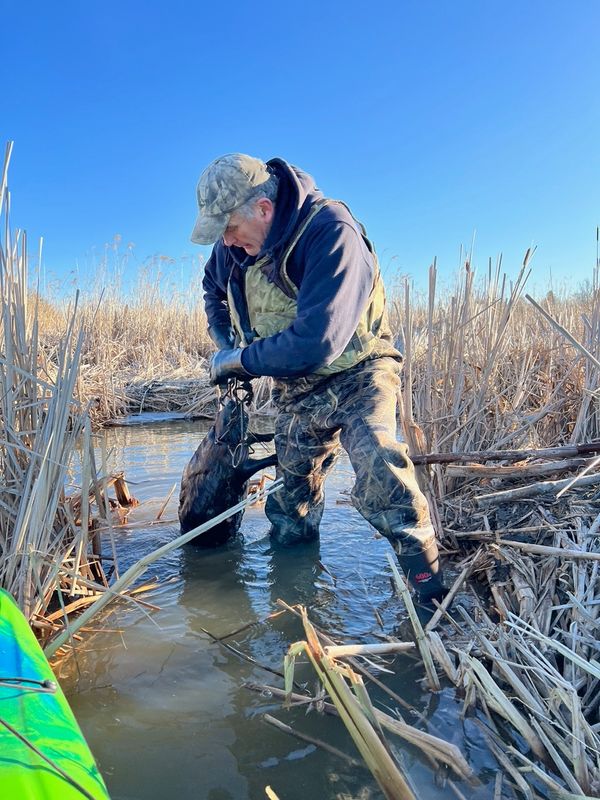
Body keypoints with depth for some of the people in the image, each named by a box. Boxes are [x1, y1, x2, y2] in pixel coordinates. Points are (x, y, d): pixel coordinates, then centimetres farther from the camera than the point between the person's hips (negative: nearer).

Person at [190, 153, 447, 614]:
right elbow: (214, 287, 20)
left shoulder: (330, 231, -28)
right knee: (292, 498, 16)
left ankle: (429, 590, -17)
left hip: (355, 374, -6)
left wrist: (241, 360, -21)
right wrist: (227, 347, 5)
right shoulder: (235, 242, -5)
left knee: (379, 473, -30)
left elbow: (314, 343, -35)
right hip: (295, 388, 7)